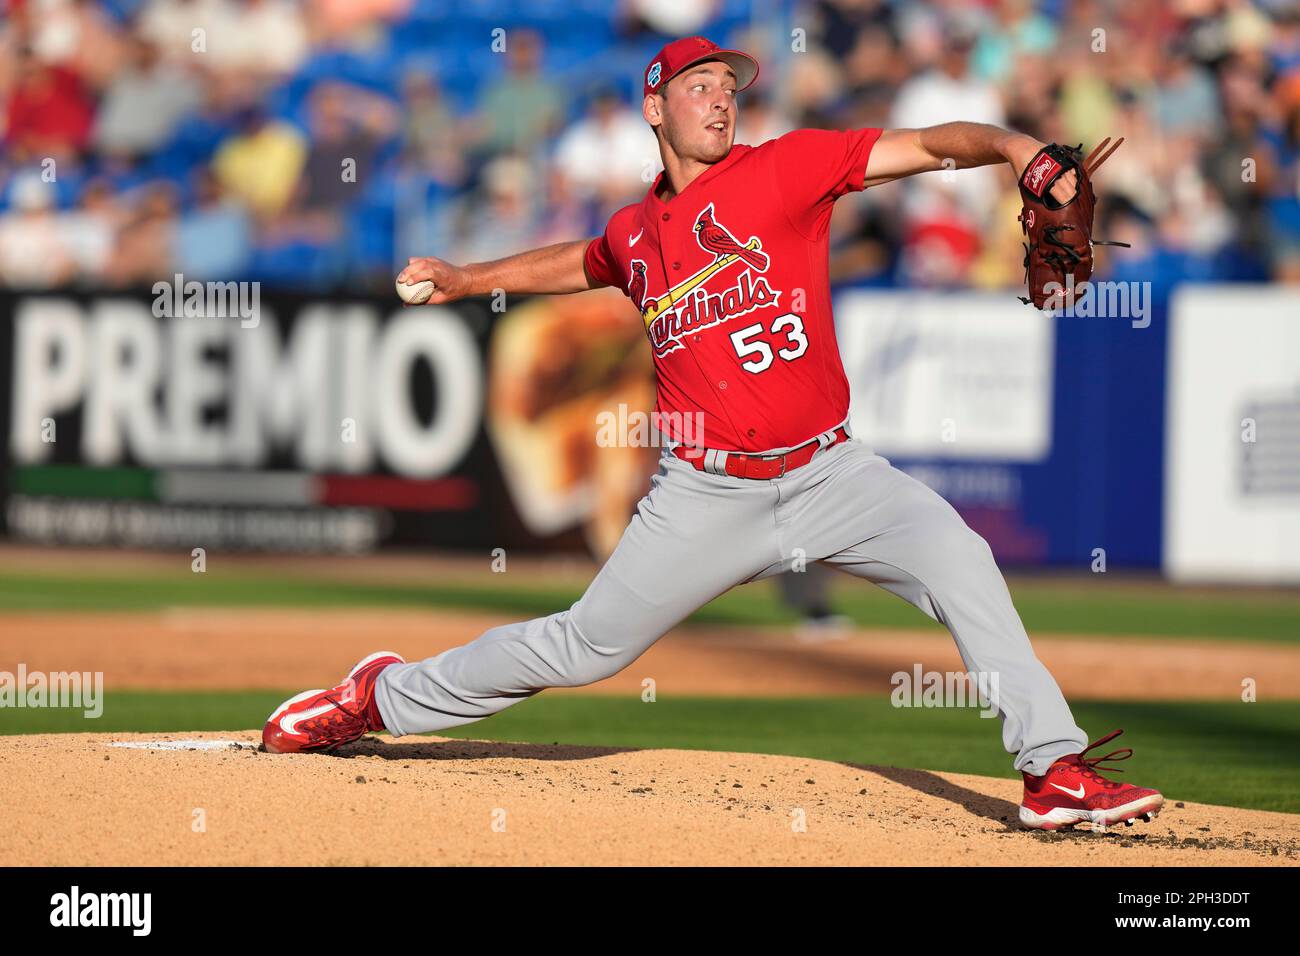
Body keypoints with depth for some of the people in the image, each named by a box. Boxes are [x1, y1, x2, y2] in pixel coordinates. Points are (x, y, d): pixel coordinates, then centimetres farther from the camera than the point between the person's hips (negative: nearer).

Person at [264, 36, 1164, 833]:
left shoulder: (786, 168, -5)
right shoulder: (635, 233, 7)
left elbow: (928, 144, -16)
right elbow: (582, 264, 32)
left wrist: (1009, 144, -34)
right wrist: (465, 279, 33)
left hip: (829, 473, -2)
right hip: (708, 495, 2)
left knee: (954, 555, -26)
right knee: (586, 648, 8)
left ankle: (1055, 772, -22)